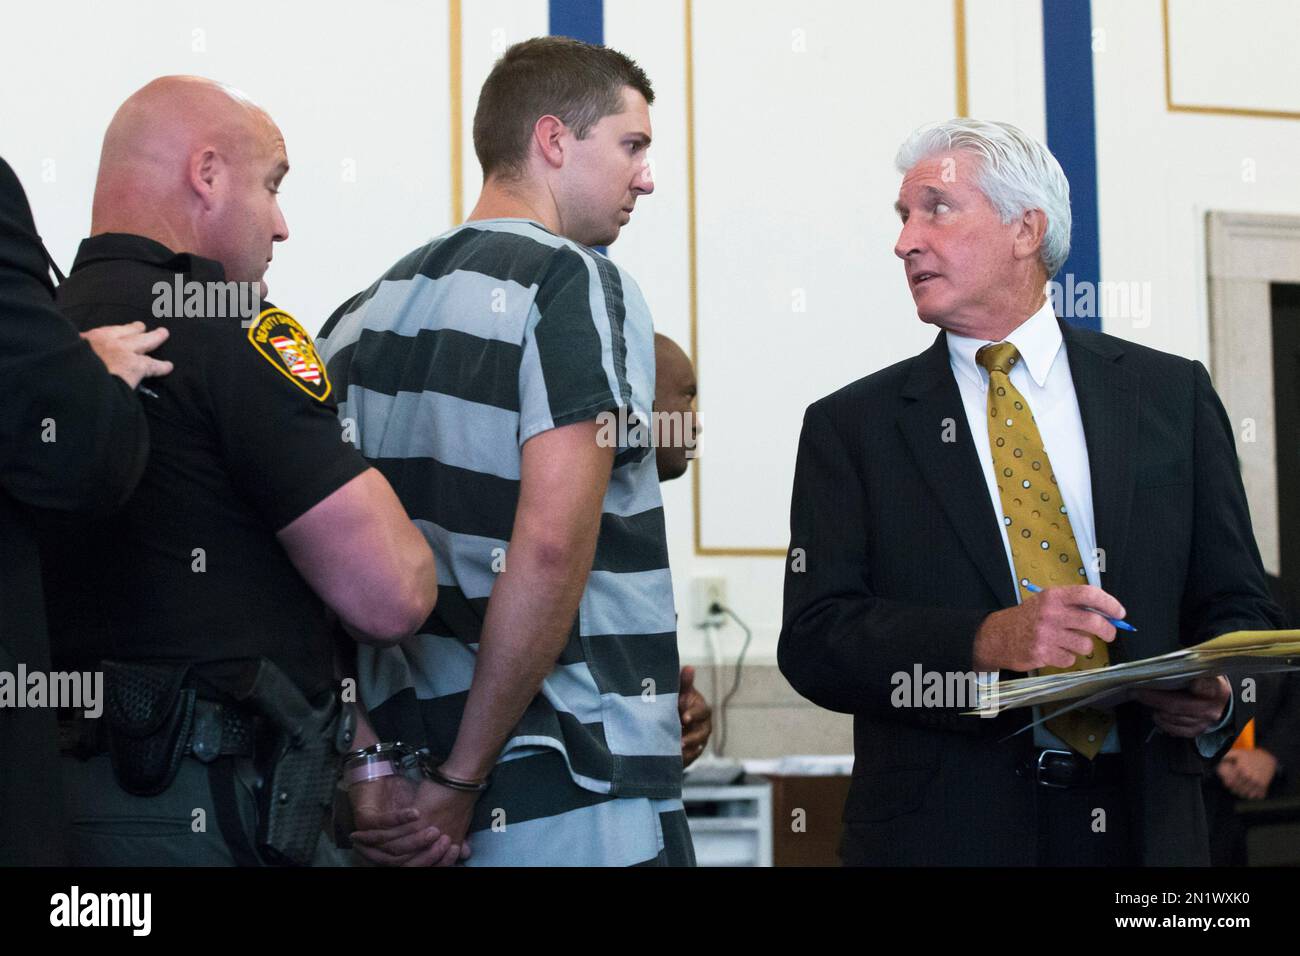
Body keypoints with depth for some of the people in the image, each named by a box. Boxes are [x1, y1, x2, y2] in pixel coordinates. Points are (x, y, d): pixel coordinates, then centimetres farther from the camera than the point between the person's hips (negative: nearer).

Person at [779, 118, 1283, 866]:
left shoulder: (1172, 394, 6)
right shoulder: (851, 427, 2)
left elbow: (1236, 602, 9)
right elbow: (816, 637, -7)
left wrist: (1215, 696, -13)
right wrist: (987, 642, -21)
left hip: (1144, 824, 2)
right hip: (946, 830, -1)